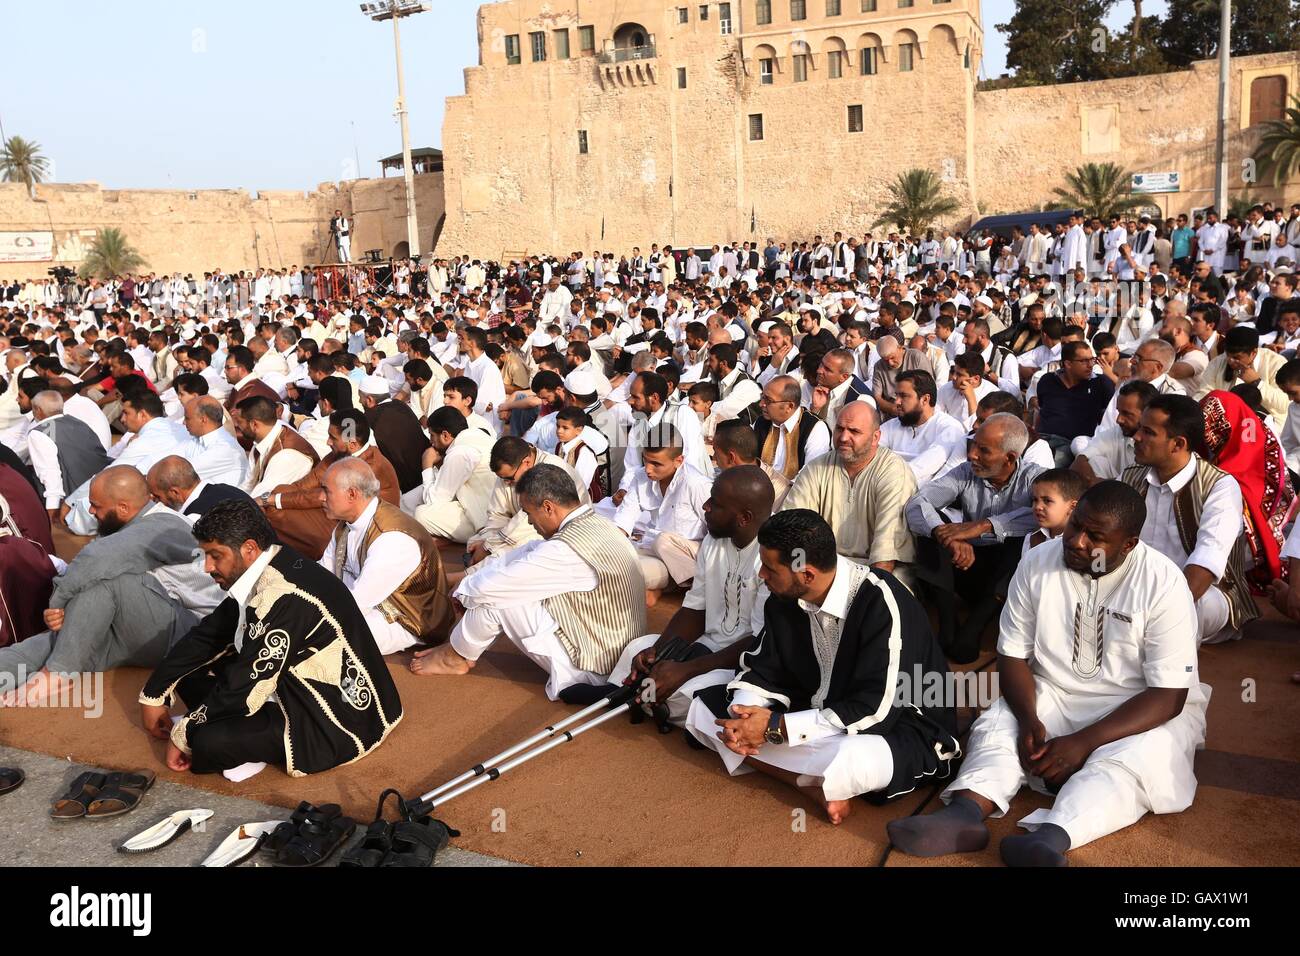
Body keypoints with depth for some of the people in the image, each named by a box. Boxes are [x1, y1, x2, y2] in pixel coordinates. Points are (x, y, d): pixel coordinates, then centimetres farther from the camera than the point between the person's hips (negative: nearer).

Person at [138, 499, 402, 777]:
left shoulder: (282, 599, -29)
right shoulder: (266, 573, 1)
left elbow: (244, 689, -24)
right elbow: (209, 634, 11)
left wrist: (183, 736, -9)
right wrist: (154, 695, 10)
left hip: (337, 721, -10)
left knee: (209, 741, -27)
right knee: (192, 669, 7)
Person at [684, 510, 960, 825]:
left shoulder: (883, 604, -27)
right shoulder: (784, 597, -5)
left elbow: (878, 711, -29)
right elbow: (763, 670, 5)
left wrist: (775, 727, -28)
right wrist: (742, 715, -18)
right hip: (816, 714, 7)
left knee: (850, 759, -42)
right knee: (705, 708, -5)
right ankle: (814, 784, -16)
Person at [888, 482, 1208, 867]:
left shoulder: (1163, 583, -17)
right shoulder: (1036, 564, -7)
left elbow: (1169, 696, -19)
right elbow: (1012, 655, -2)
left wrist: (1084, 742, -28)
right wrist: (1029, 720, -22)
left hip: (1140, 711, -3)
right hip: (1053, 696, 4)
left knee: (1132, 761, -34)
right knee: (996, 725, -23)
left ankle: (1049, 840, -56)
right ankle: (965, 814, -47)